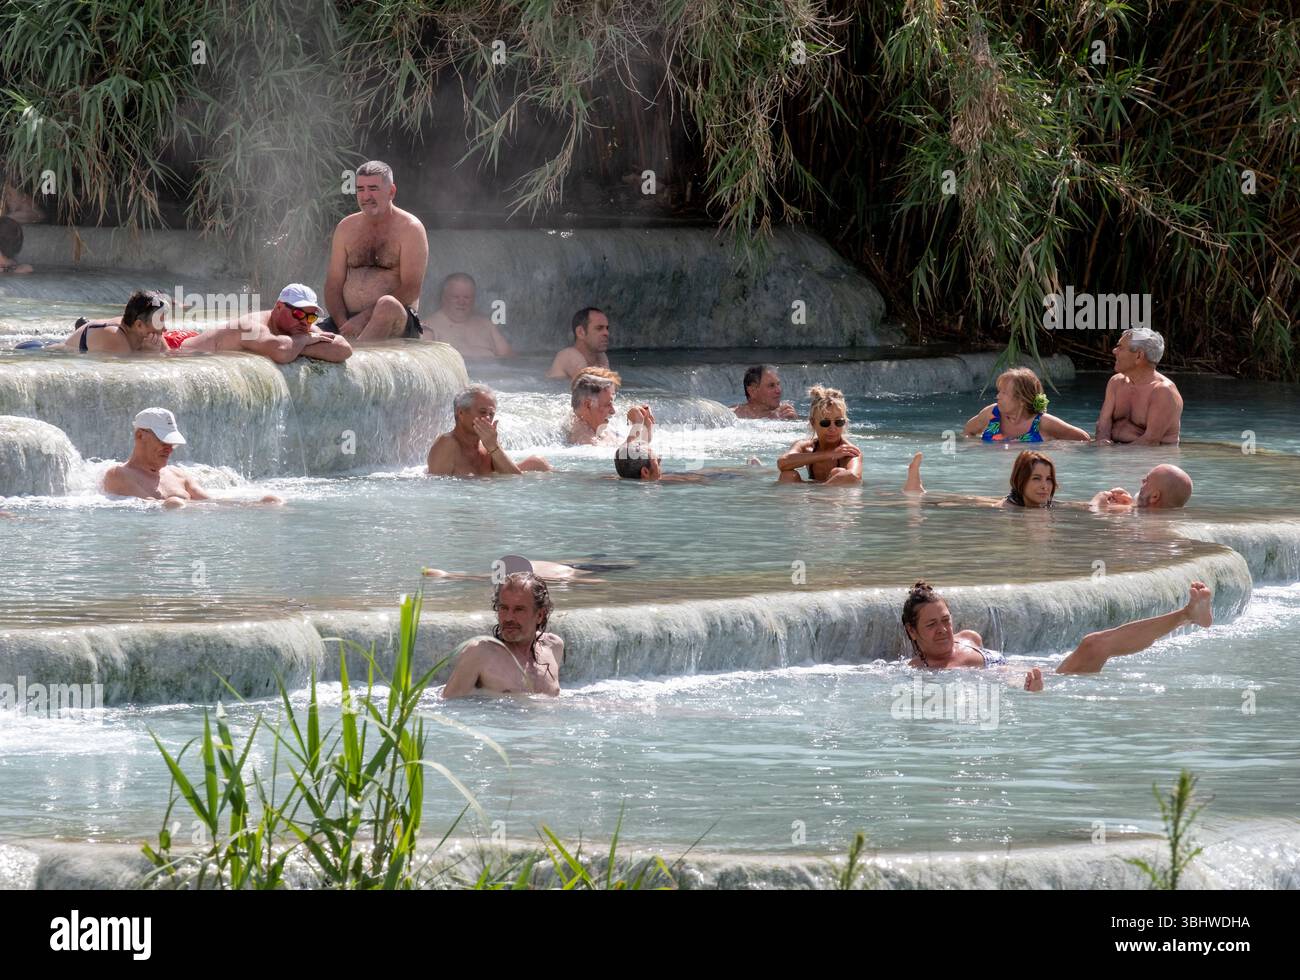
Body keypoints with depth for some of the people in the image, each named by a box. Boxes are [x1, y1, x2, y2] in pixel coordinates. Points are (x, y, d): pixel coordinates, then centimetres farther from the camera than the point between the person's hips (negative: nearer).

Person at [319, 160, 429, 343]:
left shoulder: (409, 228, 2)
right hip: (347, 319, 4)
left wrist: (365, 317, -16)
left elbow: (411, 290, -8)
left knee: (388, 306, -40)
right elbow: (333, 284, 11)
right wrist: (343, 325, -9)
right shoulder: (346, 228, 16)